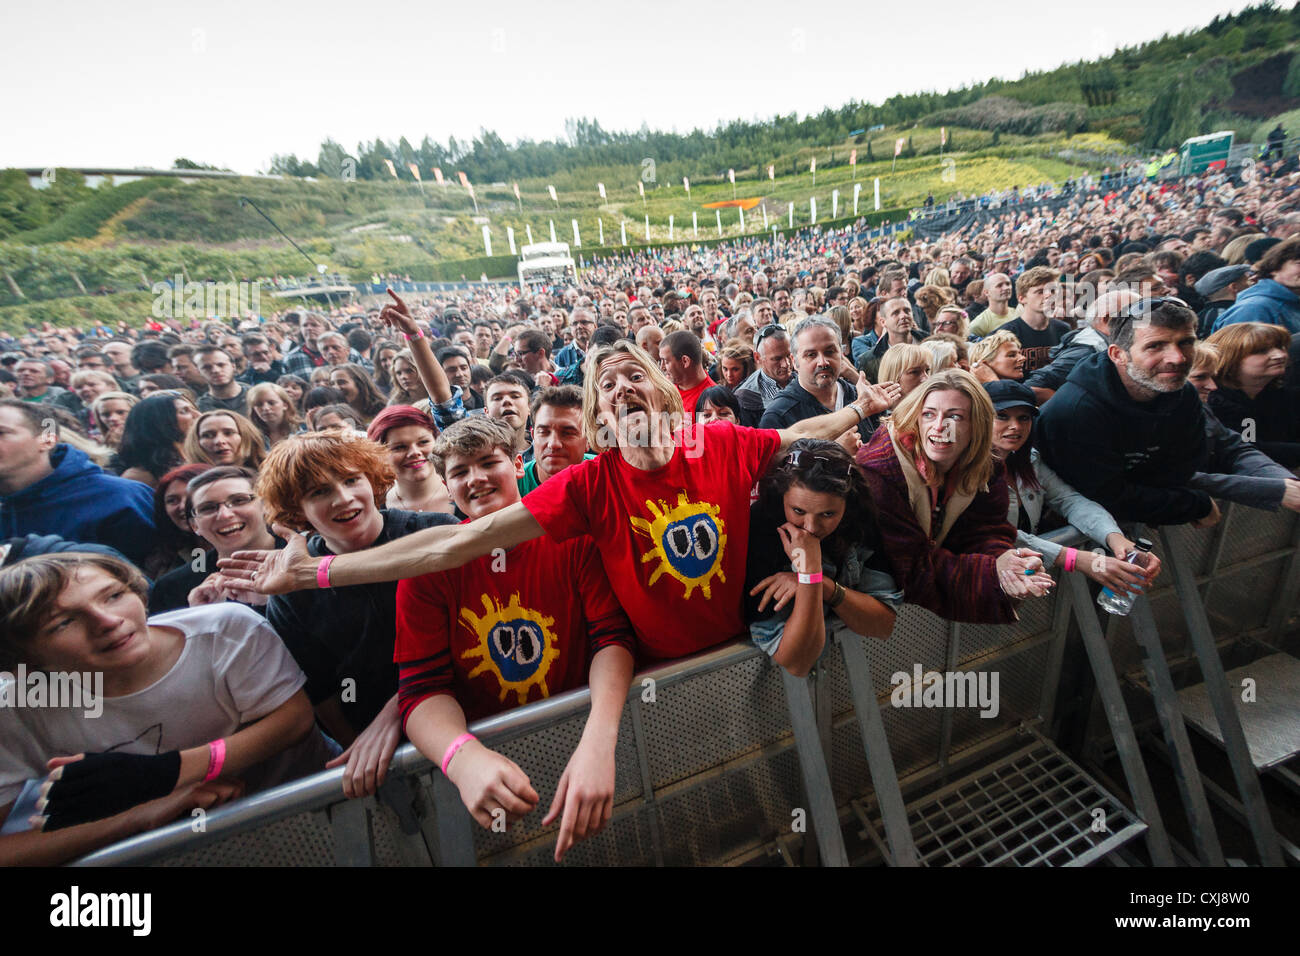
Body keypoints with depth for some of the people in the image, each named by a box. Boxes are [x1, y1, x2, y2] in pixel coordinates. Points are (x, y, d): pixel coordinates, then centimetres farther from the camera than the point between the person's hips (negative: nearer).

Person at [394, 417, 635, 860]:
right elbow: (422, 687, -9)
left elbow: (612, 637, -12)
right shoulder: (427, 566, -5)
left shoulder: (570, 535, -7)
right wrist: (464, 757, -31)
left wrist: (598, 741, -29)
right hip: (485, 745, 1)